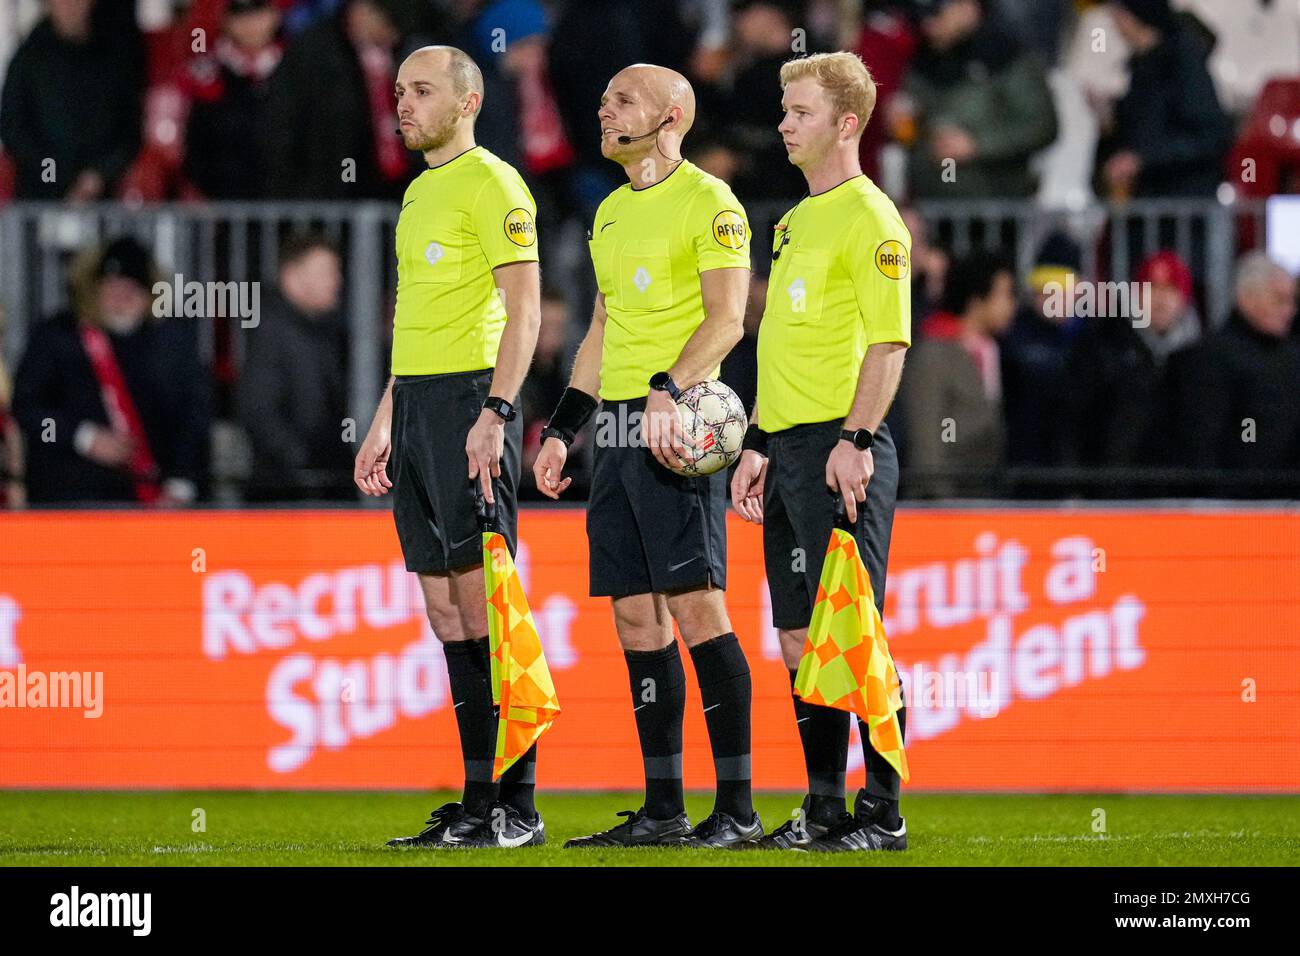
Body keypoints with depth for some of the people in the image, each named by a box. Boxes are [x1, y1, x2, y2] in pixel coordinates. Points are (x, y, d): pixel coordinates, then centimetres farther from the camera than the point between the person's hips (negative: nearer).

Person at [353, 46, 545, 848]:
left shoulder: (491, 184, -8)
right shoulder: (421, 191, 20)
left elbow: (524, 309, -14)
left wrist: (494, 414, -22)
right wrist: (386, 423, 23)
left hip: (471, 396, -9)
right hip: (417, 403, 9)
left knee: (481, 595, -10)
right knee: (445, 607, 7)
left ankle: (517, 805, -8)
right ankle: (479, 801, 9)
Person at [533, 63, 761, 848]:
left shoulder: (708, 201, -6)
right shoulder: (612, 211, 20)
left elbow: (726, 317, -14)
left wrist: (669, 391, -25)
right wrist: (562, 429, 20)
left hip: (679, 427, -8)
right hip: (618, 428, 8)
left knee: (695, 605, -12)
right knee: (637, 616, 6)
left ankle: (738, 806, -10)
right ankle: (664, 807, 9)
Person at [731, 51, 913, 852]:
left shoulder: (869, 217, -8)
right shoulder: (797, 221, 20)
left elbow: (889, 339, -16)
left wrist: (856, 440, -23)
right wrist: (758, 446, 21)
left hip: (841, 449, -9)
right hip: (790, 447, 9)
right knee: (800, 639, 9)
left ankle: (884, 813, -6)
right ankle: (824, 809, 13)